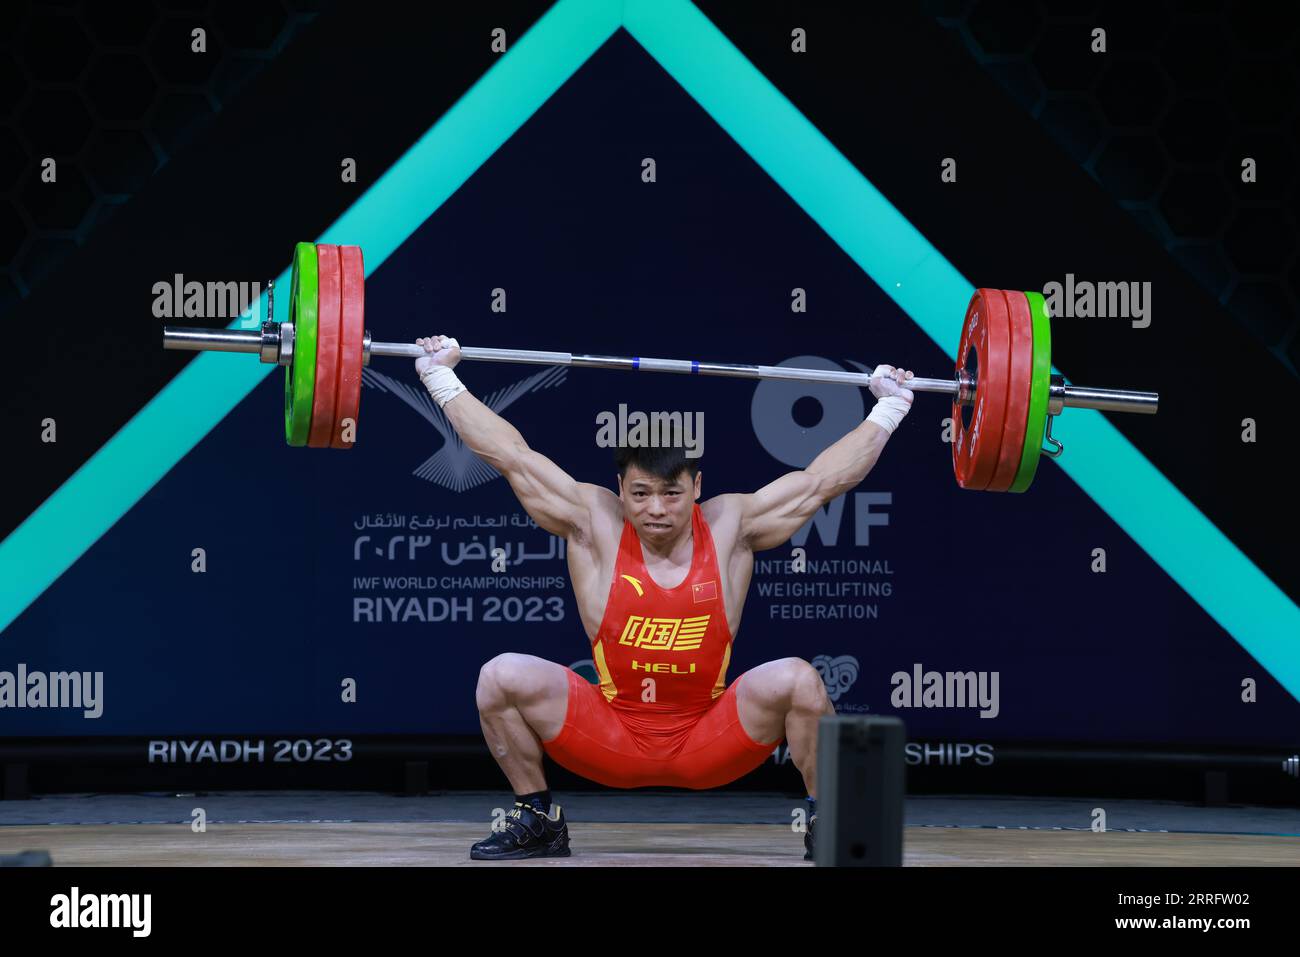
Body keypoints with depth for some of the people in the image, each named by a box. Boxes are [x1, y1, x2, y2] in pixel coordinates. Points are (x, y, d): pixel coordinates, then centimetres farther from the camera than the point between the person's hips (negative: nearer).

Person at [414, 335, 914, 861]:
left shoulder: (731, 526, -3)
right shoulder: (594, 523, -5)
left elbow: (822, 479, 4)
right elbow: (508, 453, -2)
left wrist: (889, 405, 7)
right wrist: (441, 376, 1)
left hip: (711, 747, 0)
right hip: (610, 745, 0)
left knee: (796, 680, -26)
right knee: (502, 677, -20)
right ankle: (537, 820, 2)